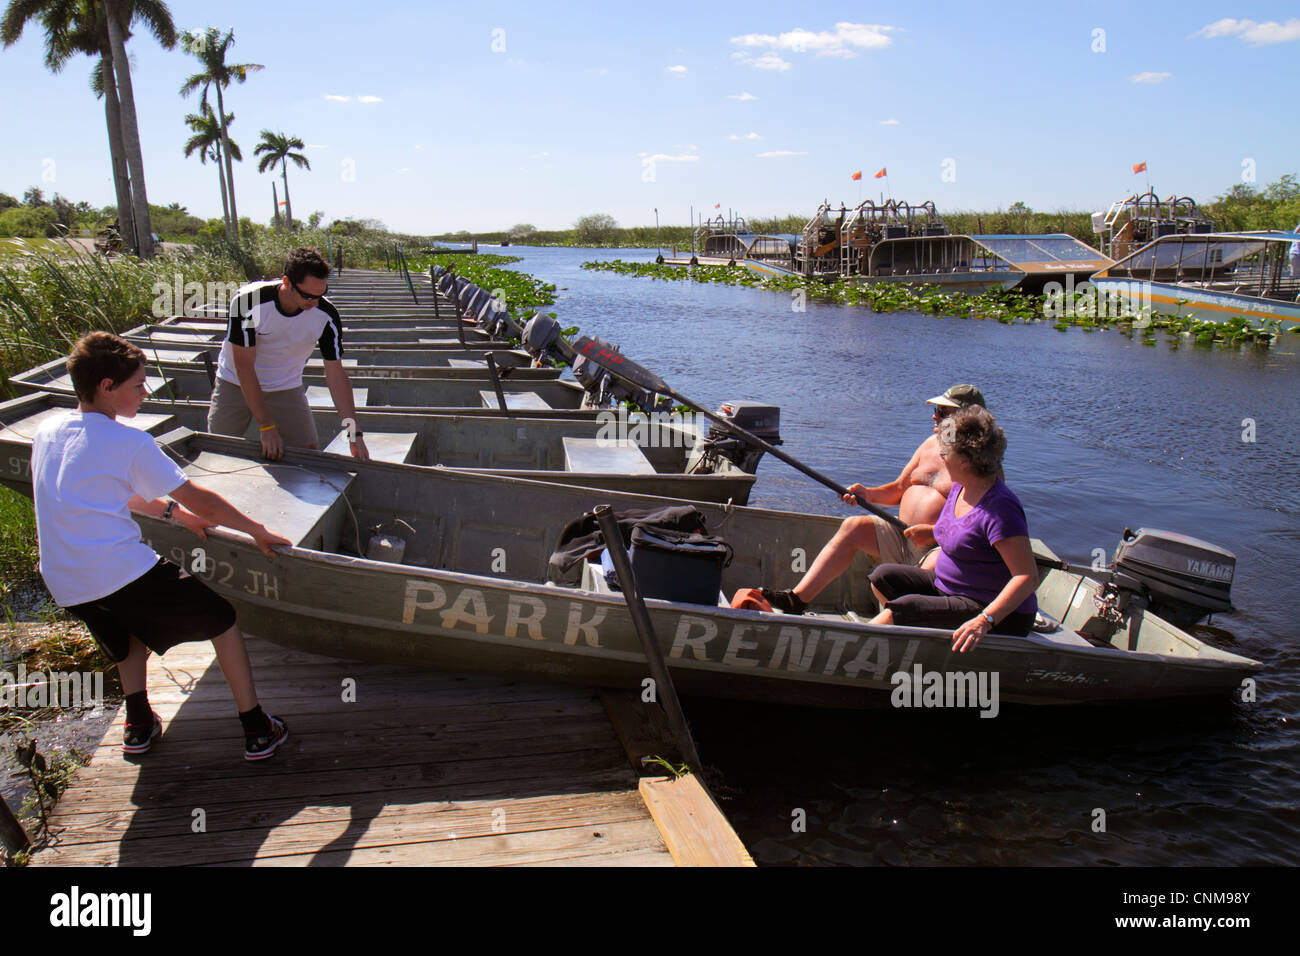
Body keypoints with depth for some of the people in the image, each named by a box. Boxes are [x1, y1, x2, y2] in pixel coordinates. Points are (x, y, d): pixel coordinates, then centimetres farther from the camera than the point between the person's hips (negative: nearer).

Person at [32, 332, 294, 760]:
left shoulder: (46, 433, 13)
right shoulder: (129, 442, -8)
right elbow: (199, 501, -6)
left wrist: (171, 511, 27)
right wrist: (257, 530, 4)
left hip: (65, 587, 7)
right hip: (122, 571, -7)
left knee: (126, 635, 36)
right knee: (221, 619, 8)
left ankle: (139, 726, 32)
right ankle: (257, 731, 7)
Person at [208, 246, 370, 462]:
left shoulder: (326, 315, -23)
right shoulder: (248, 301, -29)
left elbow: (336, 375, -16)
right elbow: (244, 366, -24)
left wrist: (354, 434, -21)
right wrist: (266, 427, -27)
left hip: (287, 388, 1)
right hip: (236, 384, -1)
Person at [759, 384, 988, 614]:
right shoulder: (931, 443, 15)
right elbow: (899, 489, 21)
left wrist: (932, 532, -24)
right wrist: (867, 494, 2)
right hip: (903, 536, 7)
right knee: (854, 526, -11)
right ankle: (799, 597, -19)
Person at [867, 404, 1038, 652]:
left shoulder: (1000, 507, -25)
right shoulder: (960, 487, 5)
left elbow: (1028, 577, -30)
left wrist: (985, 620, -40)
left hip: (999, 616, -10)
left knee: (903, 608, -26)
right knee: (883, 576, 0)